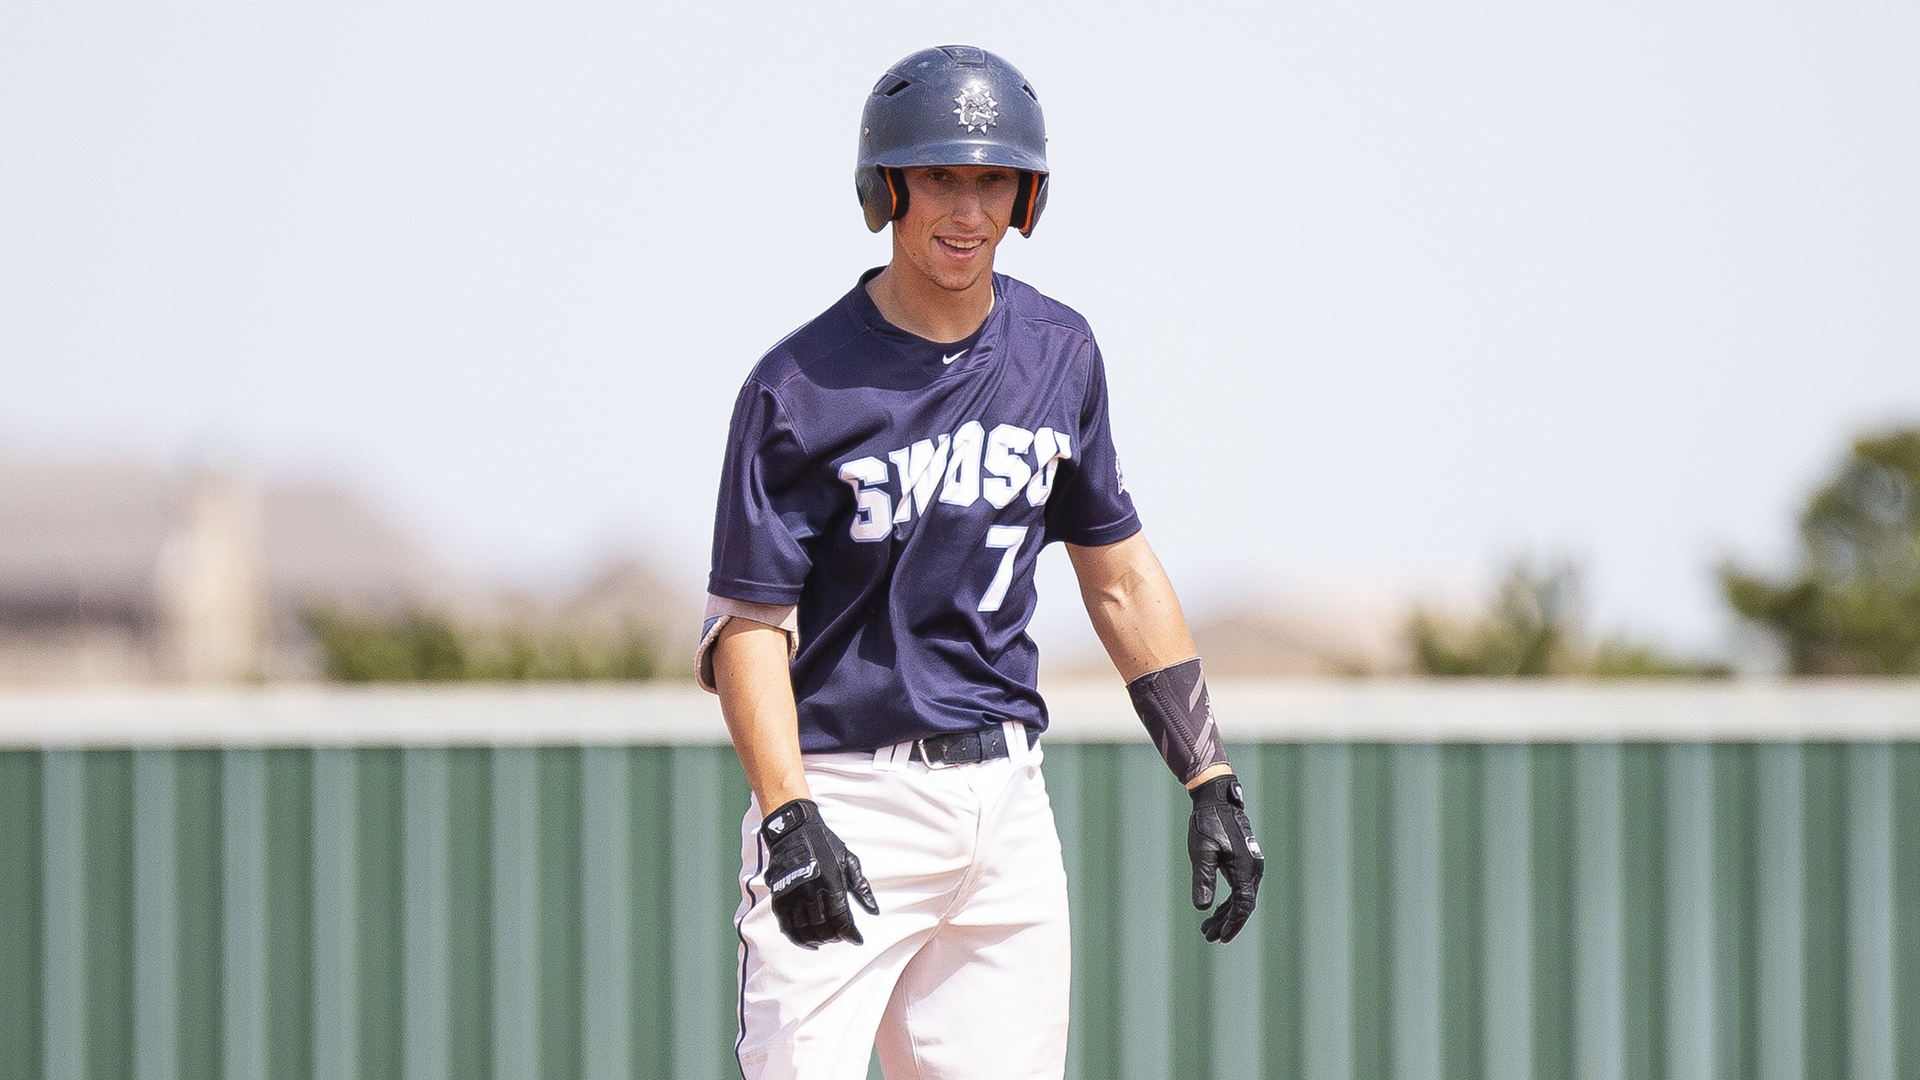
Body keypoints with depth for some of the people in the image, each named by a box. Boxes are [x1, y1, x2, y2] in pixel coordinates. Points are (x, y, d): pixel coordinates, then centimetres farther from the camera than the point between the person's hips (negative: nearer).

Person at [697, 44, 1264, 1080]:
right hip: (848, 795, -5)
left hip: (1005, 801, 5)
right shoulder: (803, 386, -9)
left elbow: (1119, 570, 16)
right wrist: (788, 820, -25)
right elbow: (750, 622, -11)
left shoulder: (1058, 354, 8)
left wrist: (1209, 779, 11)